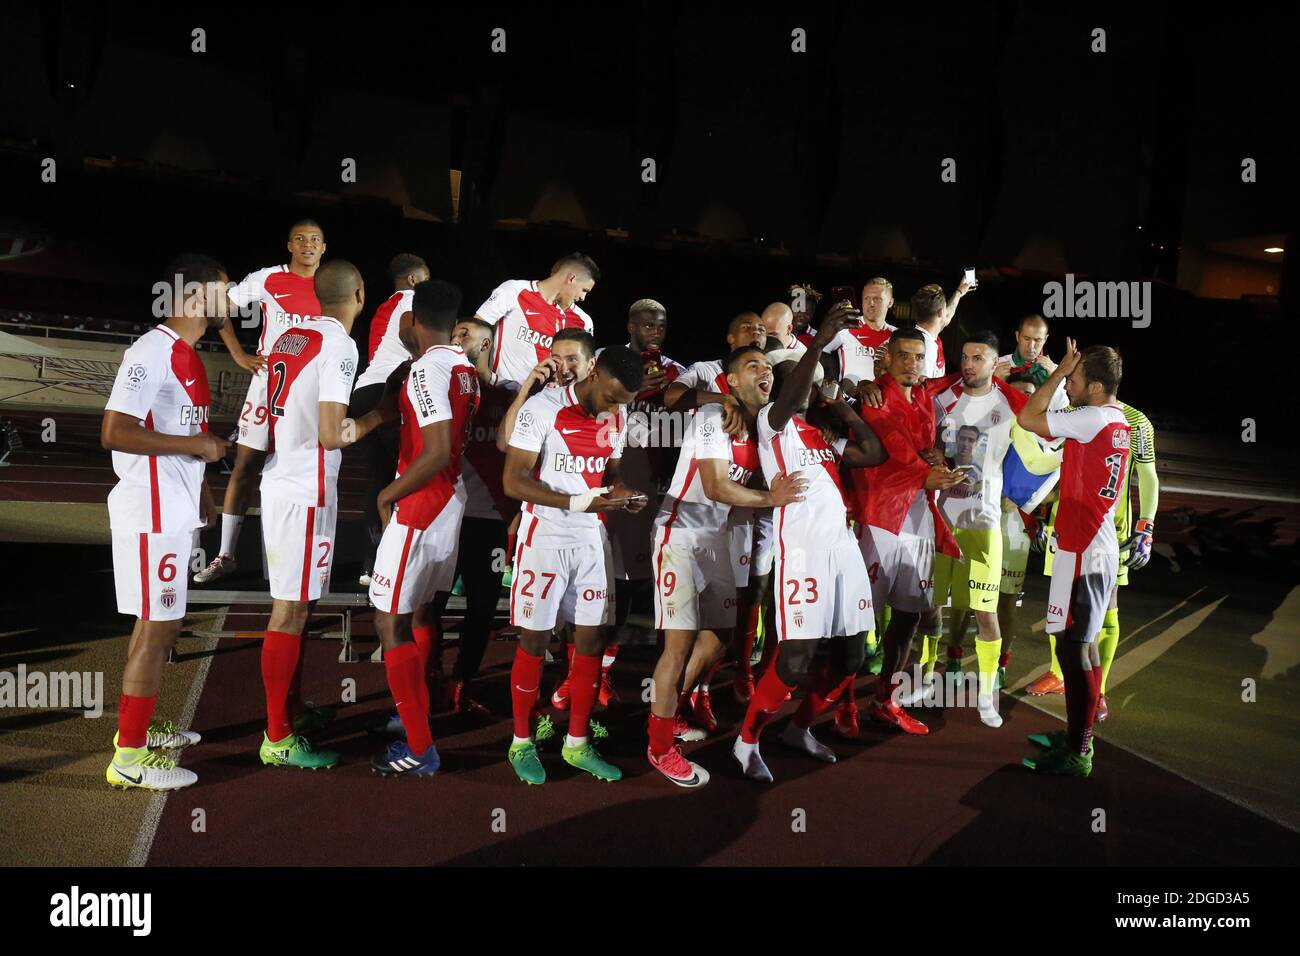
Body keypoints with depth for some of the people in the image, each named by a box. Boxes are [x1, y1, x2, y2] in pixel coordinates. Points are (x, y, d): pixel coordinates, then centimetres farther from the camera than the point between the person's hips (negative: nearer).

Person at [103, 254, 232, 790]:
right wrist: (197, 444, -20)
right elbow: (115, 432, -25)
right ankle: (129, 757, 6)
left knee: (160, 623, 18)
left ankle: (140, 726, 32)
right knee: (156, 627, -4)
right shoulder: (153, 350, -17)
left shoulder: (186, 353, 13)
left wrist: (201, 492, 23)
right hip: (151, 514, -10)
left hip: (173, 510, 10)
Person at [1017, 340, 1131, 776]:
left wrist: (1059, 370, -9)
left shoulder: (1093, 419, -17)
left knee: (1073, 646, -4)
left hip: (1082, 551, -10)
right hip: (1098, 546, 10)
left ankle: (1076, 754, 3)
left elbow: (1027, 418, -18)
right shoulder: (1117, 420, 12)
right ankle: (1077, 735, 30)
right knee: (1082, 643, 18)